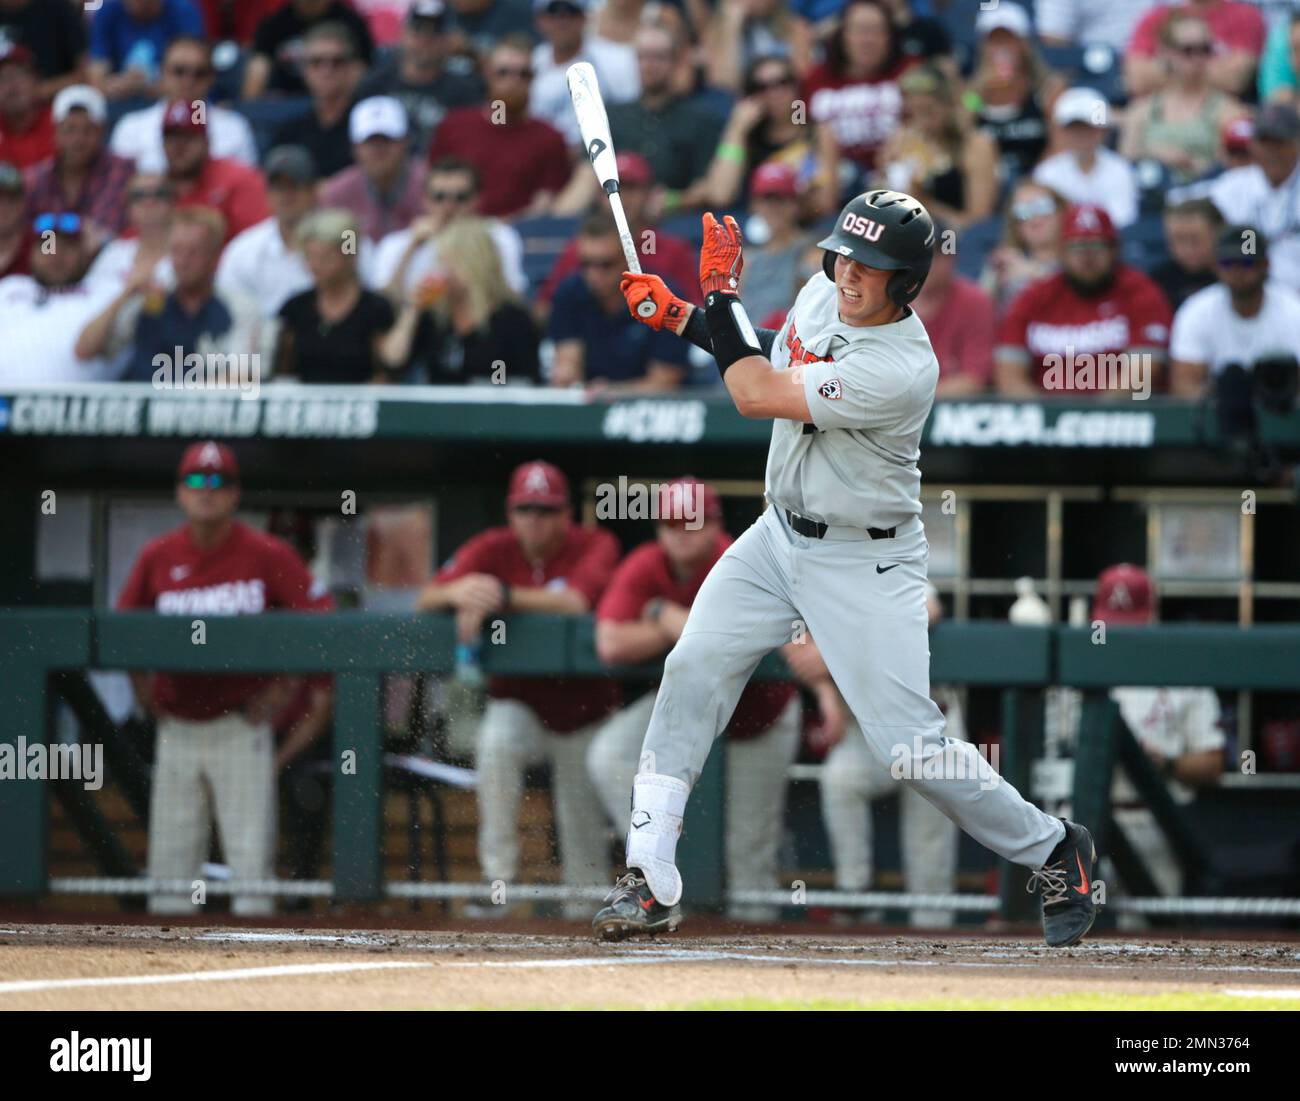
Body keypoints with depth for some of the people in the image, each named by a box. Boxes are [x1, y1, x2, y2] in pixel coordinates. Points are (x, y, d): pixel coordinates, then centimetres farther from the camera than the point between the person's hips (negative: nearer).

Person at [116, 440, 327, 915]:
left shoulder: (267, 555, -5)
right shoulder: (157, 557, 5)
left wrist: (286, 687, -8)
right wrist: (141, 684, 10)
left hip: (240, 728, -4)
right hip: (177, 728, 4)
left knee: (251, 851, -6)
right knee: (170, 854, 6)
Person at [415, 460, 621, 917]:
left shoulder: (594, 545, -11)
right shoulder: (493, 549, -5)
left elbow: (576, 601, -31)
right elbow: (426, 600, -15)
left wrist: (501, 596, -34)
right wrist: (457, 592, -38)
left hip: (581, 710, -1)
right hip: (517, 702, 1)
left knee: (584, 835, 4)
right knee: (495, 746, -33)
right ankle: (498, 876, -27)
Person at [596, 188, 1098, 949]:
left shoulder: (903, 371, -30)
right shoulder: (824, 293, -3)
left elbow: (756, 396, -28)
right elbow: (774, 360, 19)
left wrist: (722, 291, -18)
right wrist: (678, 314, 6)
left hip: (866, 564, -7)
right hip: (780, 536, 7)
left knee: (911, 744, -10)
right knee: (694, 670, -7)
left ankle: (1054, 852, 12)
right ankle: (651, 883, -3)